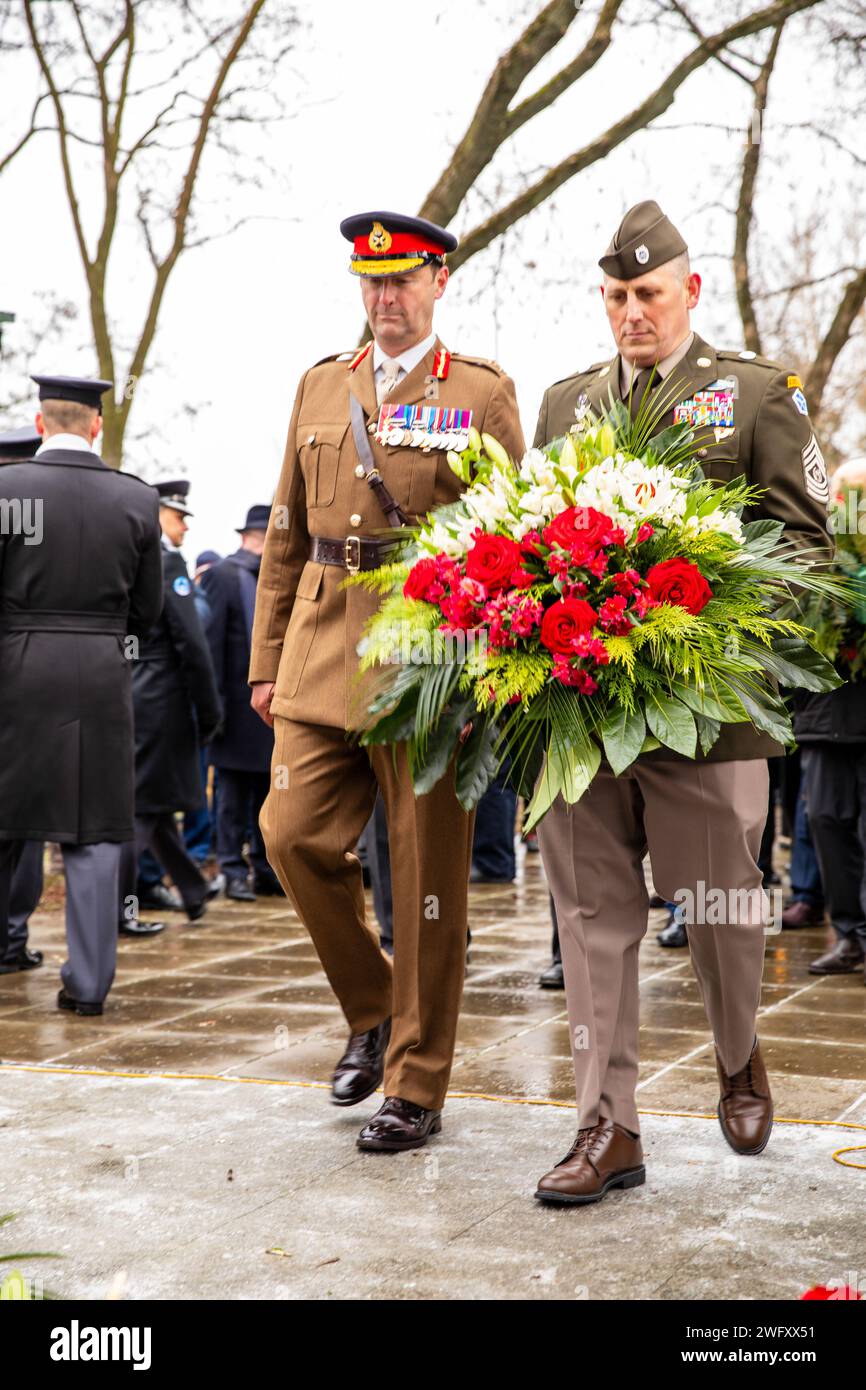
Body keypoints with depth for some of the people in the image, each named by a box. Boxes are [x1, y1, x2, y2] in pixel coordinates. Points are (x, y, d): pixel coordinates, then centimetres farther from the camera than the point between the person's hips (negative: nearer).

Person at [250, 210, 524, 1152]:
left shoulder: (483, 393, 2)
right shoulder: (321, 387, 15)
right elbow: (286, 535, 16)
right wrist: (267, 662, 12)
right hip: (324, 653, 4)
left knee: (428, 870, 1)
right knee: (293, 832, -5)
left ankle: (417, 1089, 14)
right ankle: (371, 1013, 20)